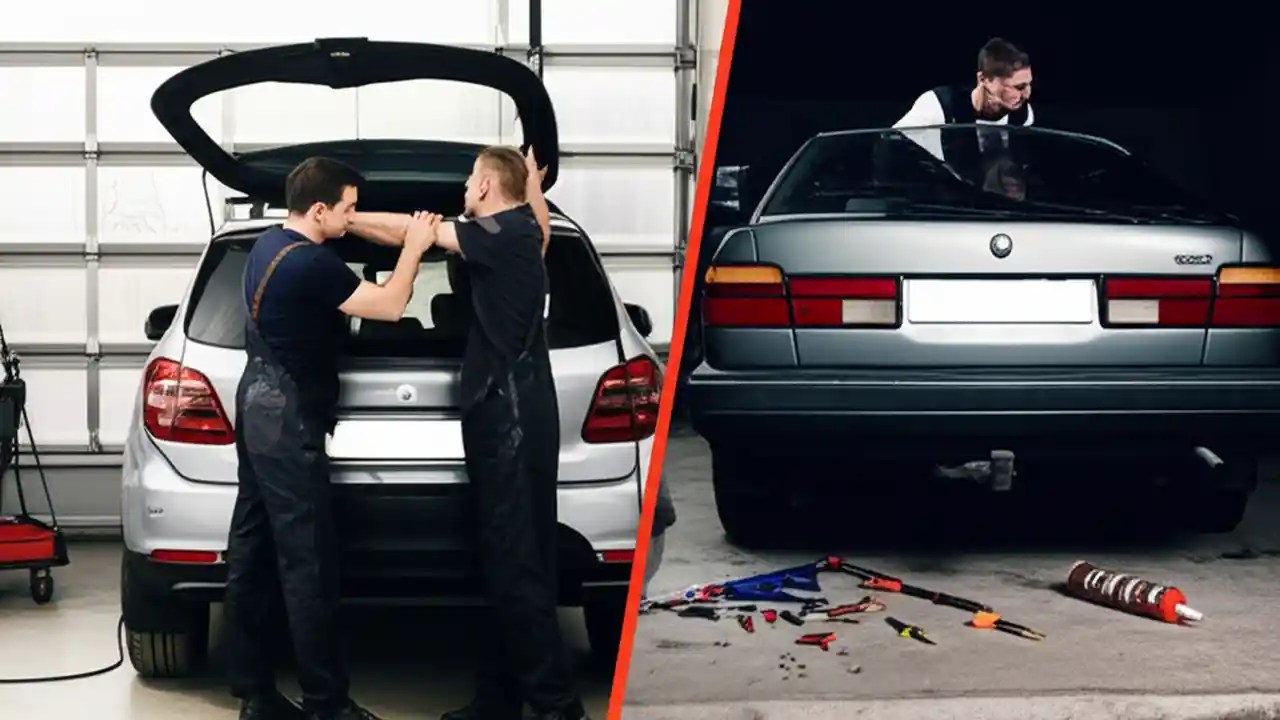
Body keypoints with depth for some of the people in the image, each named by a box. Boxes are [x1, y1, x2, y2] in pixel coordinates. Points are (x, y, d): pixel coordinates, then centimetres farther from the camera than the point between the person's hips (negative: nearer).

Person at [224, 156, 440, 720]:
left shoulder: (270, 245, 10)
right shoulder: (312, 263, -21)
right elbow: (390, 306, -16)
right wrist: (414, 247, -3)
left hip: (259, 406, 10)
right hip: (288, 420, -10)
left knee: (251, 552, 10)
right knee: (307, 565, -6)